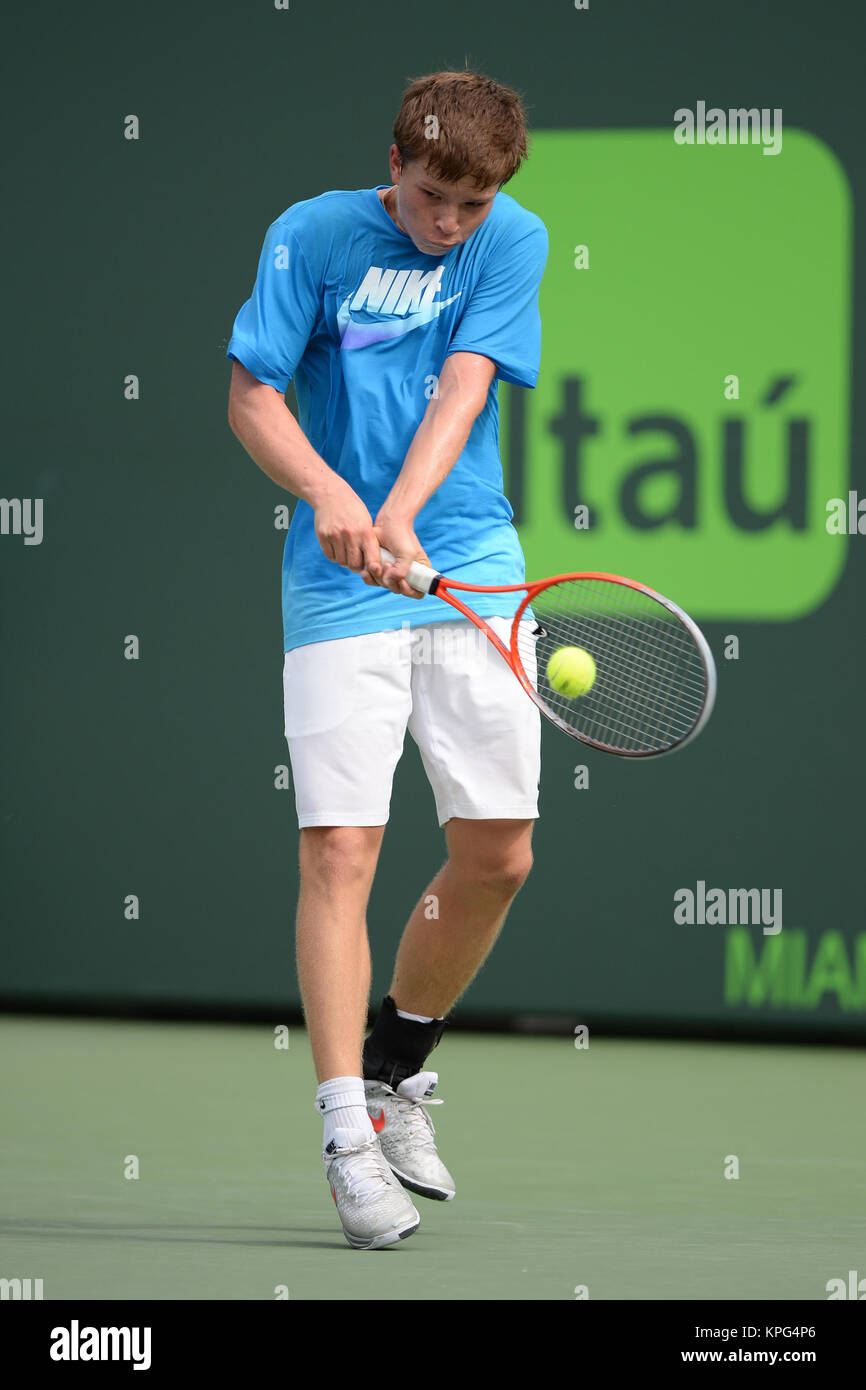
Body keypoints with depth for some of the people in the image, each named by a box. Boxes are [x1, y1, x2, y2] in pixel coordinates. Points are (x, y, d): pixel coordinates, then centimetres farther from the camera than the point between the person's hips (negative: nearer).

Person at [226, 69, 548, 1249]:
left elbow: (461, 390, -10)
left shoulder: (514, 243, 1)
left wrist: (399, 515, -25)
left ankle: (397, 1068, 26)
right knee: (340, 848, -11)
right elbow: (250, 398, -5)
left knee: (498, 855, 3)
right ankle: (348, 1135, -9)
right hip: (339, 580, -2)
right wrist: (328, 494, -23)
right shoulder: (312, 237, -3)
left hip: (471, 573, 3)